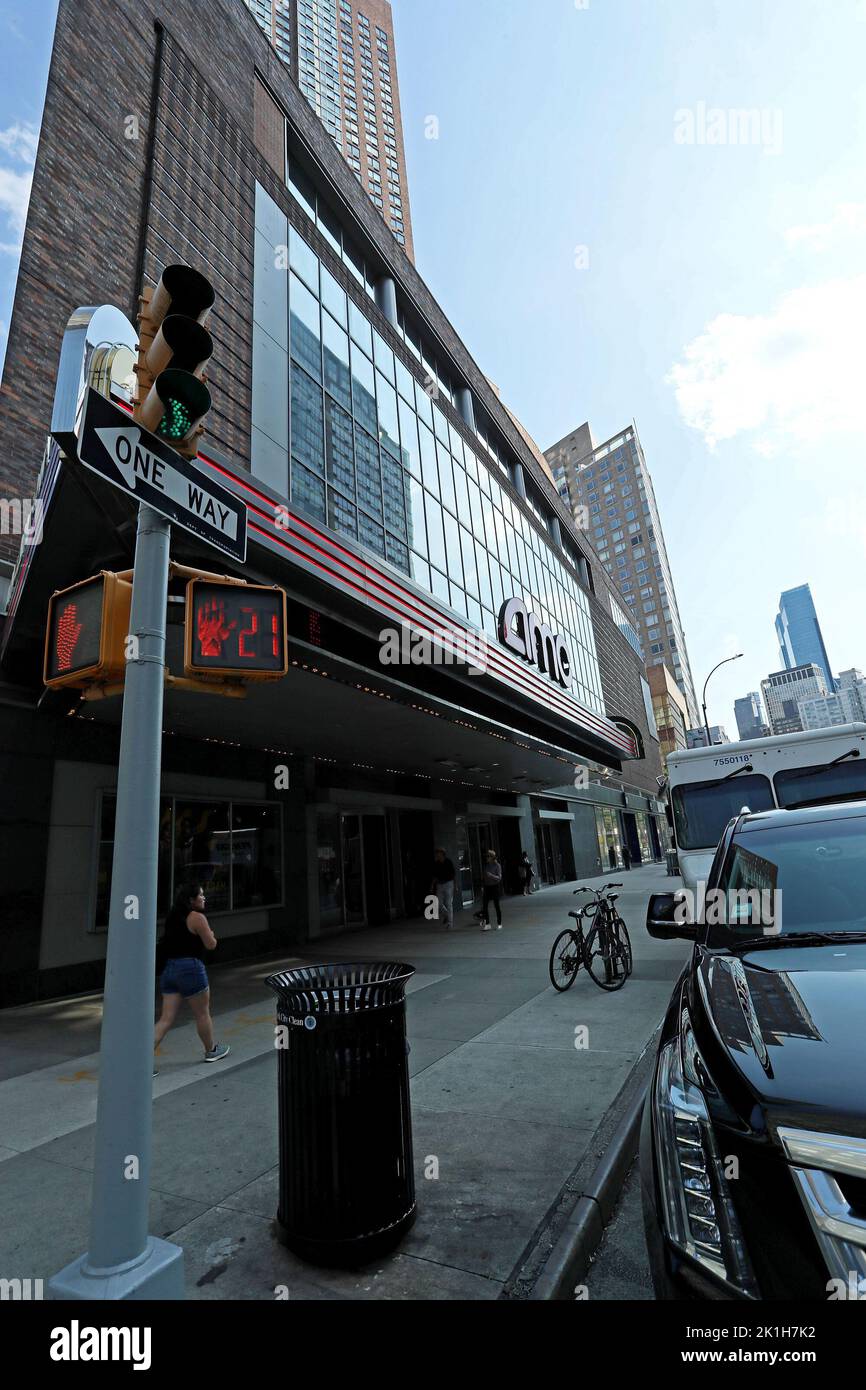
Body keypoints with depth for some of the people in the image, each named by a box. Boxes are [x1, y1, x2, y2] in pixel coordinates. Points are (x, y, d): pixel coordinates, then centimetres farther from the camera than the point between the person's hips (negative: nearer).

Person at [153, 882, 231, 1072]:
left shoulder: (173, 916, 11)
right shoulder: (197, 917, -13)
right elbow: (211, 945, -10)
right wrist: (210, 934, 10)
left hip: (169, 969, 7)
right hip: (190, 969, -7)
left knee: (166, 1019, 10)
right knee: (202, 1014, 13)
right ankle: (211, 1051, 31)